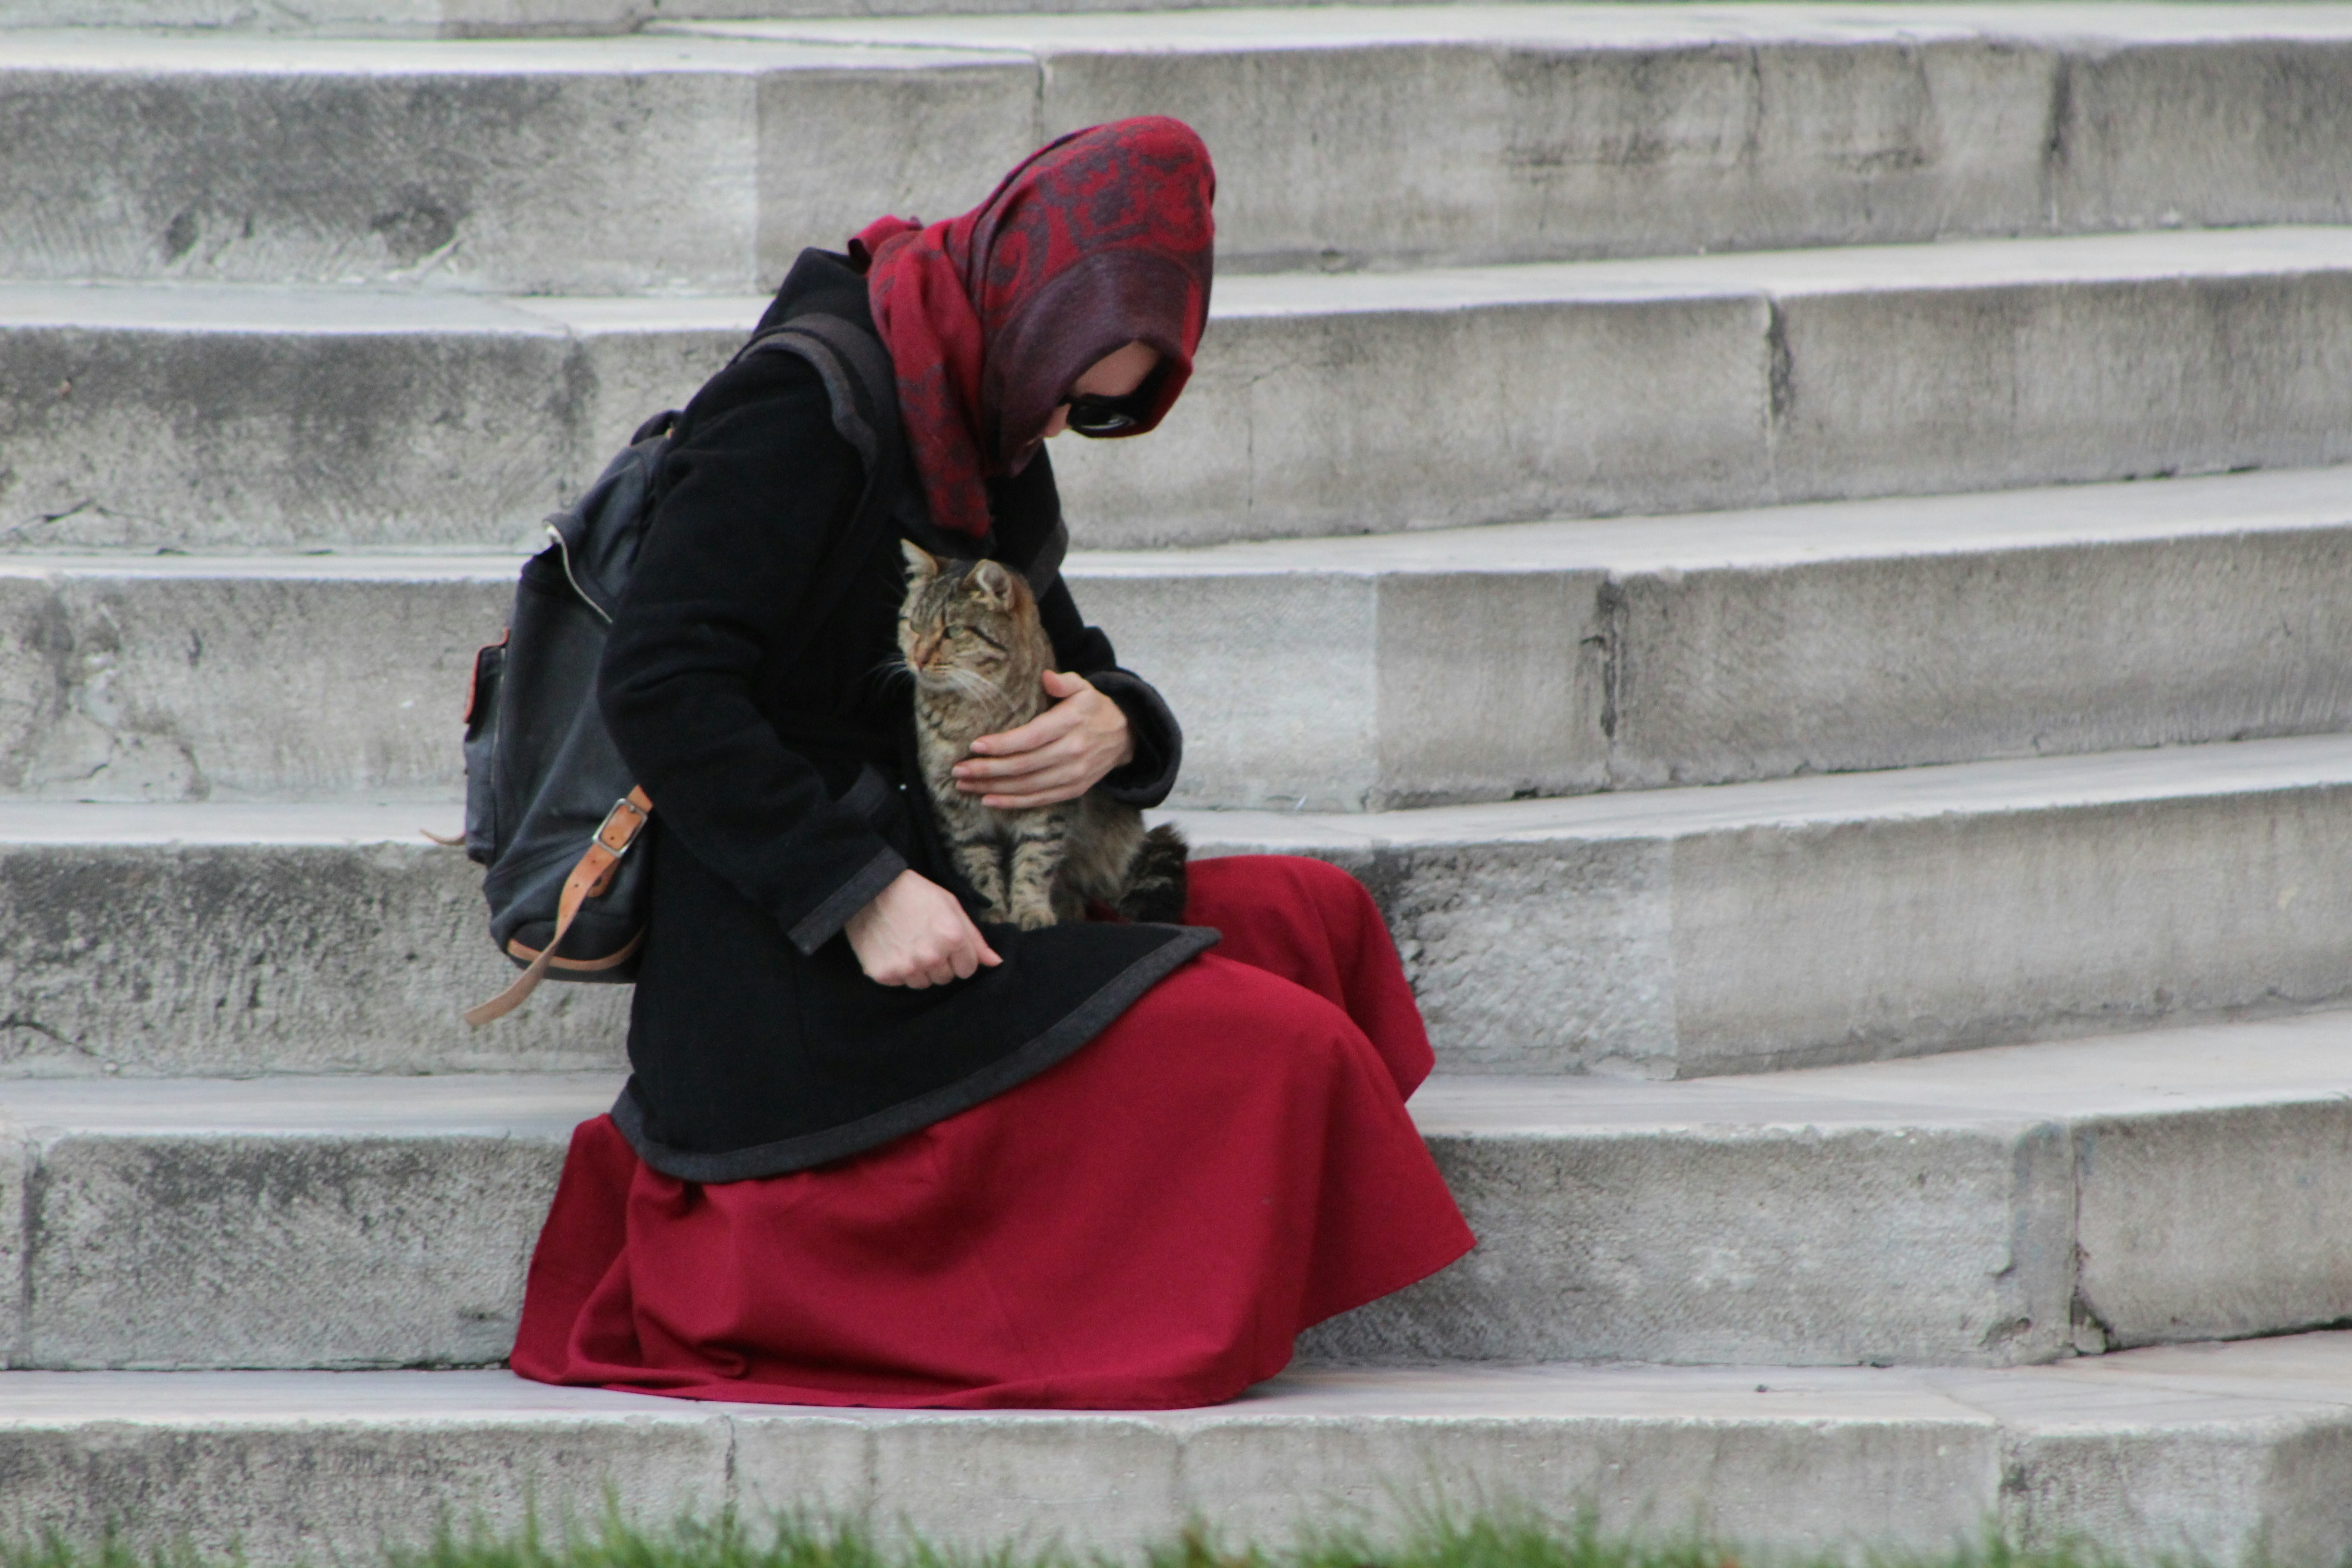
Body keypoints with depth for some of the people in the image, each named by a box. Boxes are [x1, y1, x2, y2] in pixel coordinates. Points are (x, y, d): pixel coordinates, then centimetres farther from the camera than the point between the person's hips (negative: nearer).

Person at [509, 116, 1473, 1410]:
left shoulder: (982, 437, 16)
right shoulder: (808, 397, -13)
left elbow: (1078, 671, 19)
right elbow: (659, 683, -21)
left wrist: (1115, 733, -8)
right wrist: (858, 895, -25)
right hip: (790, 966, -10)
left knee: (1315, 912, 3)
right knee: (1286, 1051, -18)